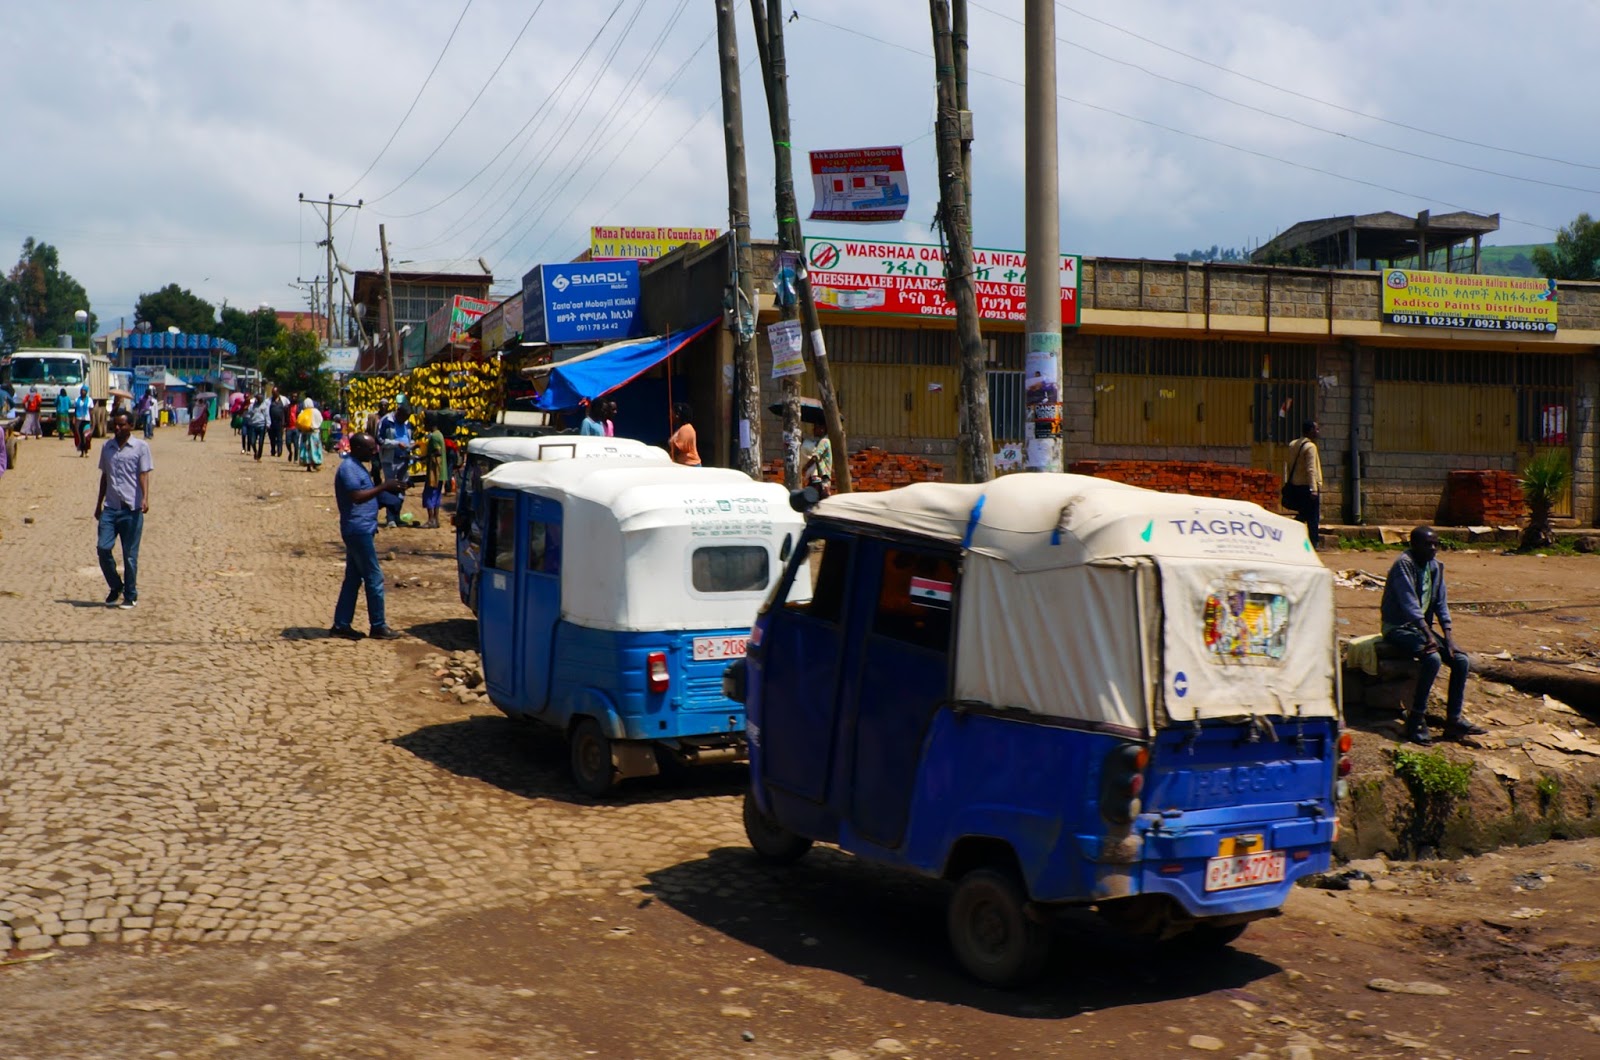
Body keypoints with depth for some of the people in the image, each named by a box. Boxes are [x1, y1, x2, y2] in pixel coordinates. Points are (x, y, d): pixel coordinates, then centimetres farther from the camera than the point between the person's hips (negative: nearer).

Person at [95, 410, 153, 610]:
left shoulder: (141, 446, 0)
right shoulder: (107, 447, 14)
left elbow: (143, 474, -8)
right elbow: (105, 476, 20)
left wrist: (145, 498, -22)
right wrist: (99, 504, 21)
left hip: (131, 508, -4)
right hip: (110, 507, 4)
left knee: (130, 555, 0)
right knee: (102, 548, -5)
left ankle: (130, 595, 12)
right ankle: (115, 587, 16)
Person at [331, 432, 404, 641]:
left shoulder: (356, 466, 16)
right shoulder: (348, 468, -16)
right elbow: (357, 496, -26)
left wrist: (388, 489, 9)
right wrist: (383, 487, -25)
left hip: (359, 530, 10)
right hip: (358, 529, -10)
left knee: (353, 578, 12)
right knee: (374, 578, -5)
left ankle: (341, 625, 15)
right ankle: (378, 626, 2)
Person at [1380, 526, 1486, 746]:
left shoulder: (1436, 566, 7)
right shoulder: (1404, 564, -17)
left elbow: (1441, 603, 8)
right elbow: (1410, 604, -24)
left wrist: (1448, 636, -4)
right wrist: (1428, 636, -29)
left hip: (1422, 626, 8)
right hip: (1398, 627, -8)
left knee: (1460, 659, -9)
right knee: (1433, 658, -31)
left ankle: (1454, 720, -2)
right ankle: (1416, 720, -21)